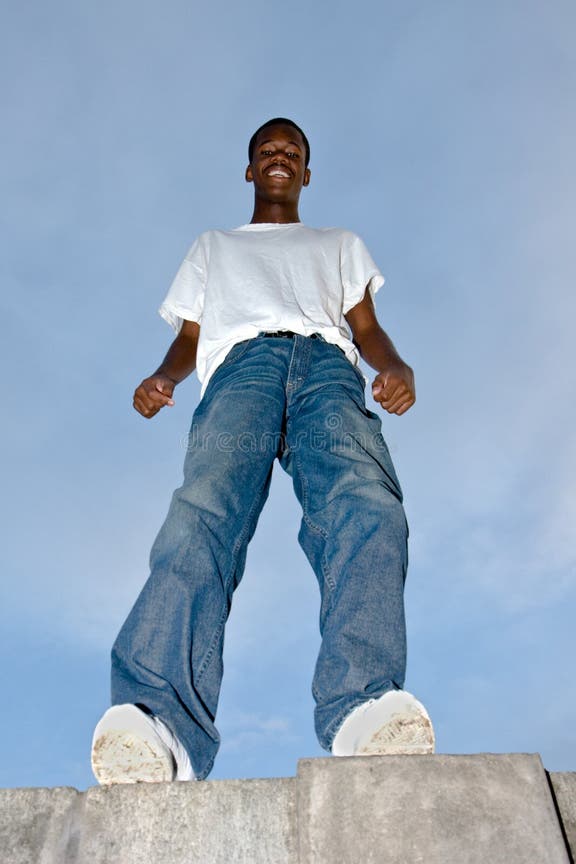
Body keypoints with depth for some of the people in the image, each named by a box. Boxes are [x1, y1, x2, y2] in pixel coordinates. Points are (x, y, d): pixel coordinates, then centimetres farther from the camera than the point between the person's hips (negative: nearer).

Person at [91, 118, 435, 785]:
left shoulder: (340, 244, 40)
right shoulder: (212, 246, 41)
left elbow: (367, 327, 25)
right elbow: (189, 337, 27)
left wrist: (396, 367, 0)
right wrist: (161, 377, 3)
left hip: (327, 363, 1)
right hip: (242, 360, 0)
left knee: (367, 505, -36)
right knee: (202, 511, -34)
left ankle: (361, 715, -52)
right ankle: (161, 729, -50)